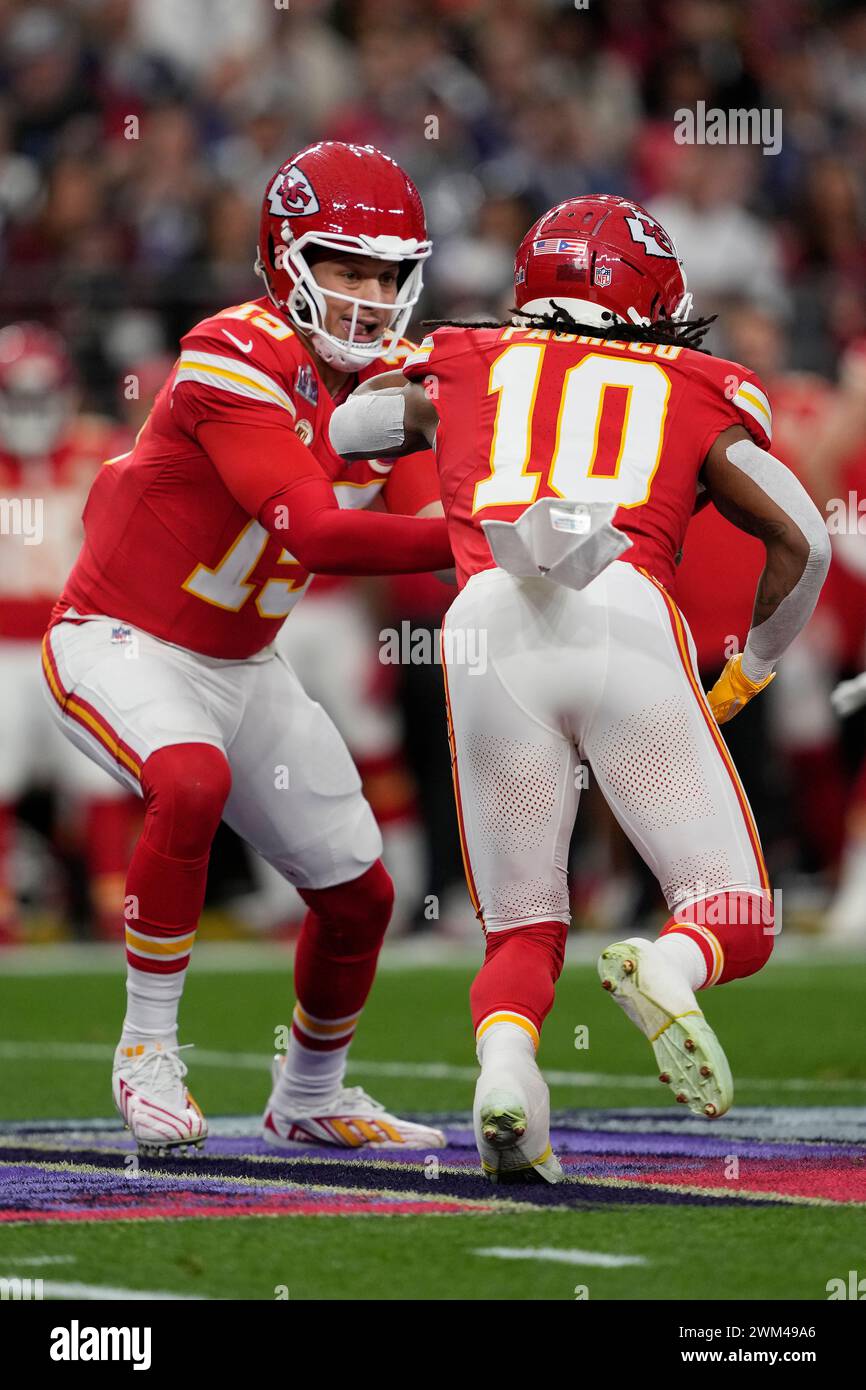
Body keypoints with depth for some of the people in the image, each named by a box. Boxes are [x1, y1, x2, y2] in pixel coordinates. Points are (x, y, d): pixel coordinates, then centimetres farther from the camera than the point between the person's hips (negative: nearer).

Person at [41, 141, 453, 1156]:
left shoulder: (397, 379, 0)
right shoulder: (235, 359, -26)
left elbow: (445, 524, -7)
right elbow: (317, 534, -35)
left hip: (241, 666, 8)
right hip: (119, 643, -8)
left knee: (358, 894, 10)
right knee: (193, 782, -36)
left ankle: (310, 1098, 35)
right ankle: (149, 1047, -19)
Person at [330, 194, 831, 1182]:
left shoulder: (462, 371, 27)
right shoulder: (696, 396, 24)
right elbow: (802, 542, 16)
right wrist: (742, 682, 31)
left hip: (489, 629, 2)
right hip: (628, 620, -1)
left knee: (523, 936, 15)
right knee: (735, 925, 7)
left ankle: (504, 1061, -18)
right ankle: (666, 969, -29)